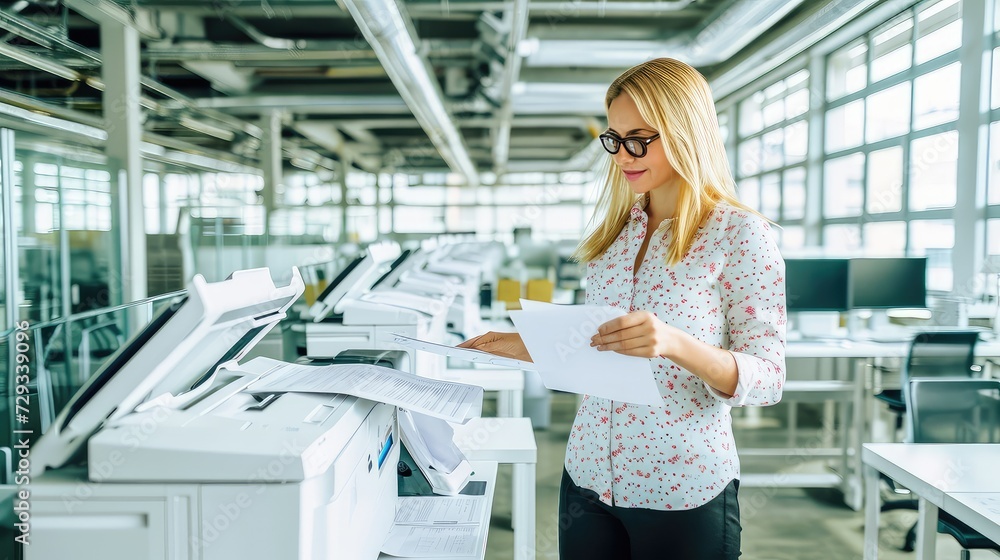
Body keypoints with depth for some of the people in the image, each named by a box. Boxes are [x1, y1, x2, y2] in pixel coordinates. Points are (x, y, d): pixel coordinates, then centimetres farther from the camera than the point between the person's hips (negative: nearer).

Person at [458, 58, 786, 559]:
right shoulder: (614, 230, 7)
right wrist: (528, 347, 1)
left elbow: (767, 380, -13)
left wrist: (675, 343, -29)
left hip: (683, 492, -5)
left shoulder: (740, 233, -10)